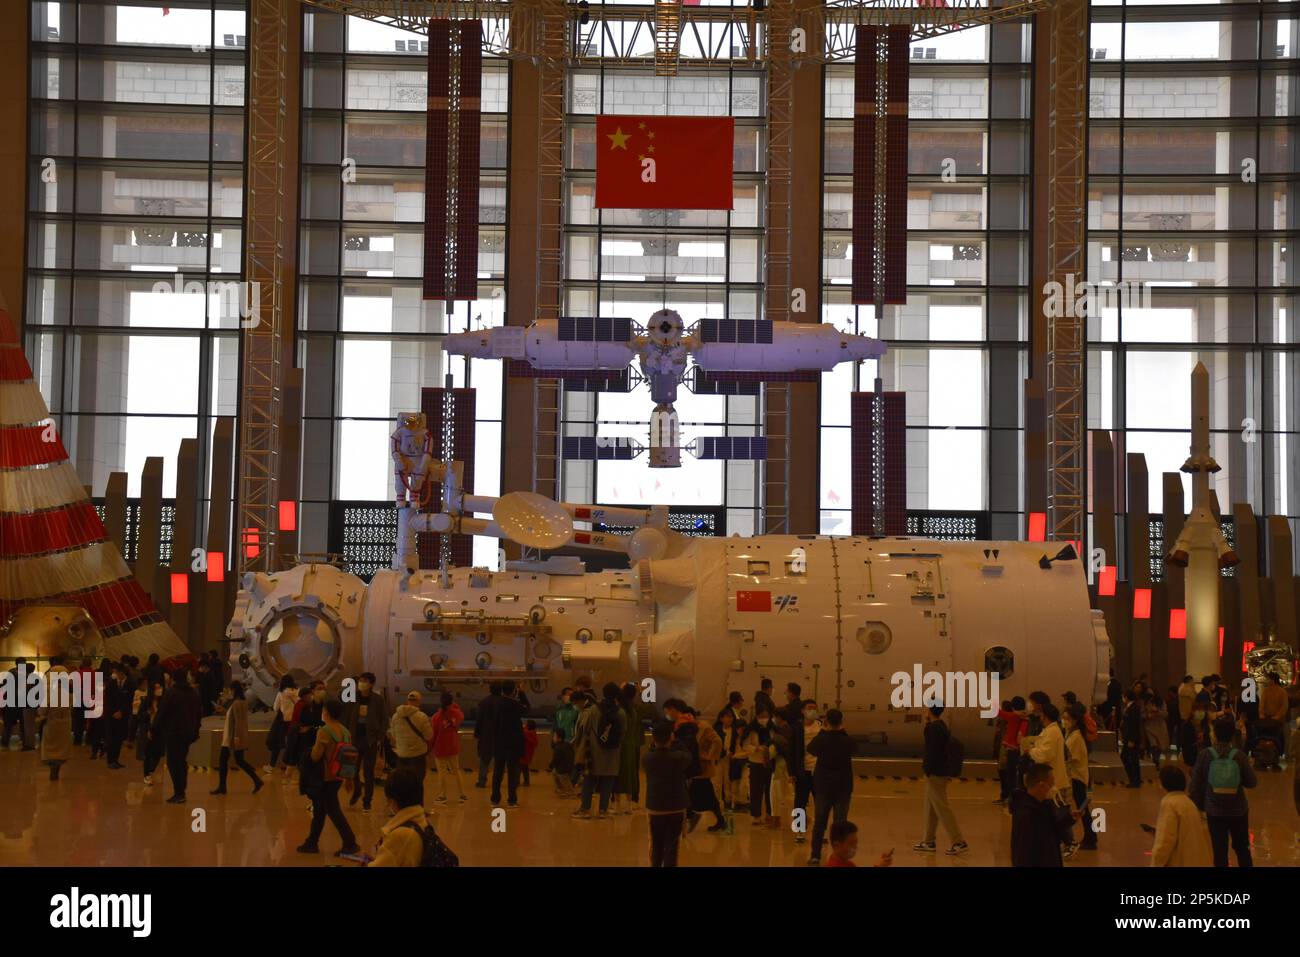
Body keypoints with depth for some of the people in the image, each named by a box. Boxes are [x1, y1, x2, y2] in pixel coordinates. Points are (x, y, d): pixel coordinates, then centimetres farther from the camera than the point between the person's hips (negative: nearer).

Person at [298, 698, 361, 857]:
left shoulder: (324, 732, -18)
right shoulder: (345, 731, 4)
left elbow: (315, 756, -20)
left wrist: (313, 747, 2)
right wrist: (350, 778, 16)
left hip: (325, 778, -8)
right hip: (338, 776, 8)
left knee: (333, 811, -2)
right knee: (319, 810, 16)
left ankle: (350, 843, -4)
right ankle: (312, 843, 23)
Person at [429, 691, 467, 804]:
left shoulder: (436, 716, -18)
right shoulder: (456, 713, -8)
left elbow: (432, 734, -11)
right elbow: (461, 717, 18)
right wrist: (455, 705, 27)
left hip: (440, 748, -4)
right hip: (453, 748, 4)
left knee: (442, 772, 6)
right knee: (456, 770, 16)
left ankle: (442, 796, 10)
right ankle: (462, 795, 19)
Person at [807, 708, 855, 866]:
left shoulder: (820, 740, -10)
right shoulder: (847, 741, -10)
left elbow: (810, 748, 10)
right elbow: (855, 750, 11)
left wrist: (822, 732, 15)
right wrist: (843, 732, 11)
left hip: (823, 786, 1)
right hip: (843, 786, -1)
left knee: (819, 822, 8)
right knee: (841, 822, 4)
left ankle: (815, 856, 7)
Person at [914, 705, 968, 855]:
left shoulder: (934, 729, -19)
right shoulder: (941, 726, 11)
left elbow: (932, 752, -23)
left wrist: (927, 770, -20)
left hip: (935, 774, -11)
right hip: (939, 772, 11)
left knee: (942, 808, -6)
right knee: (929, 808, 17)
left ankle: (959, 842, -4)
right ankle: (929, 841, 24)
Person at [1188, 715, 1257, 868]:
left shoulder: (1205, 754, -11)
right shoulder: (1240, 755, -11)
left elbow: (1196, 782, -6)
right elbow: (1252, 782, -5)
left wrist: (1196, 806, 5)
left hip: (1215, 811, -1)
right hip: (1238, 810, 1)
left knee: (1220, 851, 7)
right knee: (1242, 848, 19)